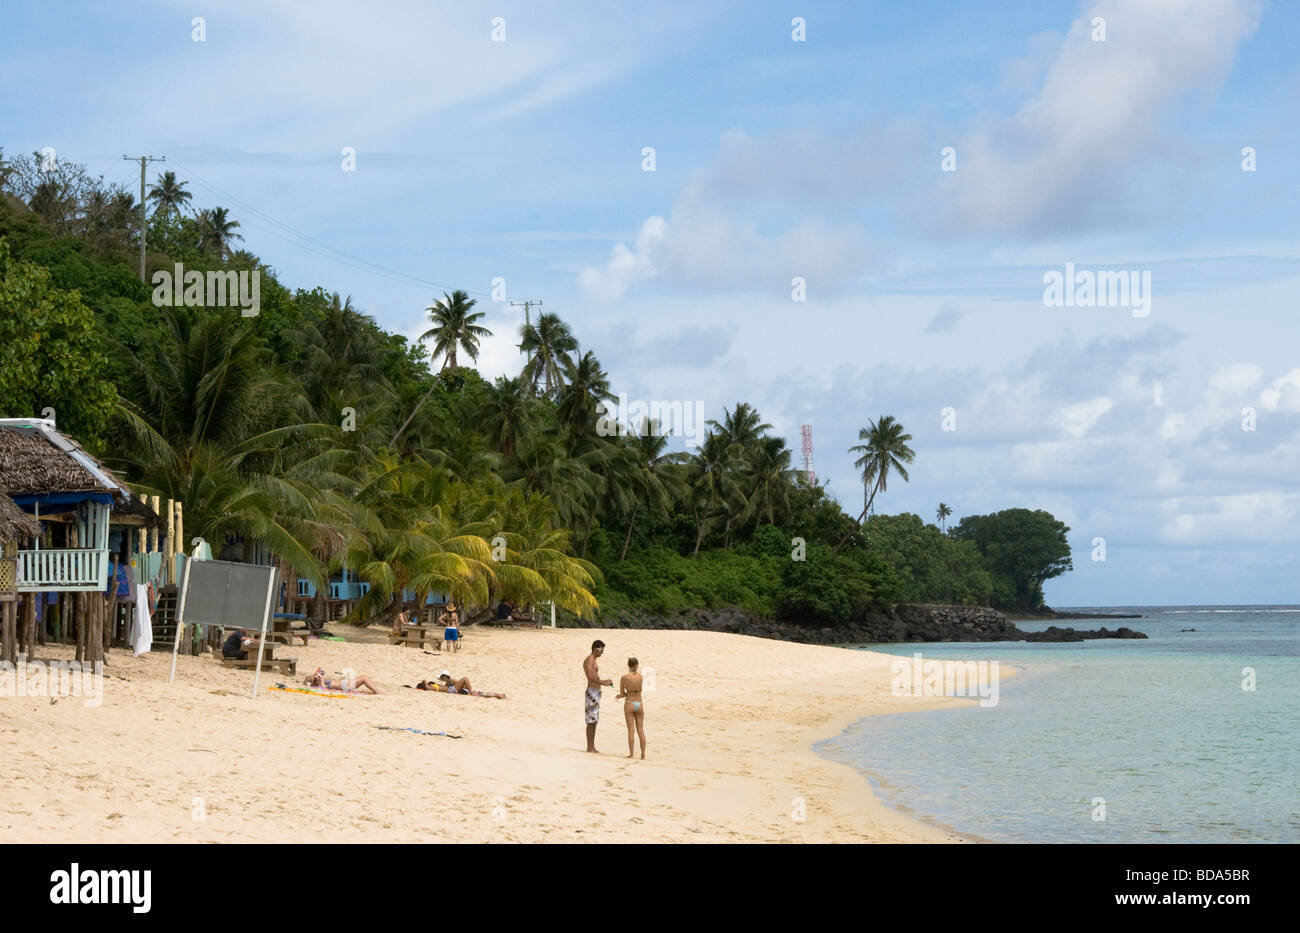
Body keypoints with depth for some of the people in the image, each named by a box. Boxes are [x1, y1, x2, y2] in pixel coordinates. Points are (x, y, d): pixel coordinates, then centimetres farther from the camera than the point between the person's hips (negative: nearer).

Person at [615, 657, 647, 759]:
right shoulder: (640, 677, -1)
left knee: (630, 730, 1)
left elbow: (622, 693, -3)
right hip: (639, 704, 2)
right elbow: (638, 691, 9)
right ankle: (643, 753, 7)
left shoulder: (624, 677, -10)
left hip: (629, 704, -2)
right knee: (641, 730, 8)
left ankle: (631, 754, 0)